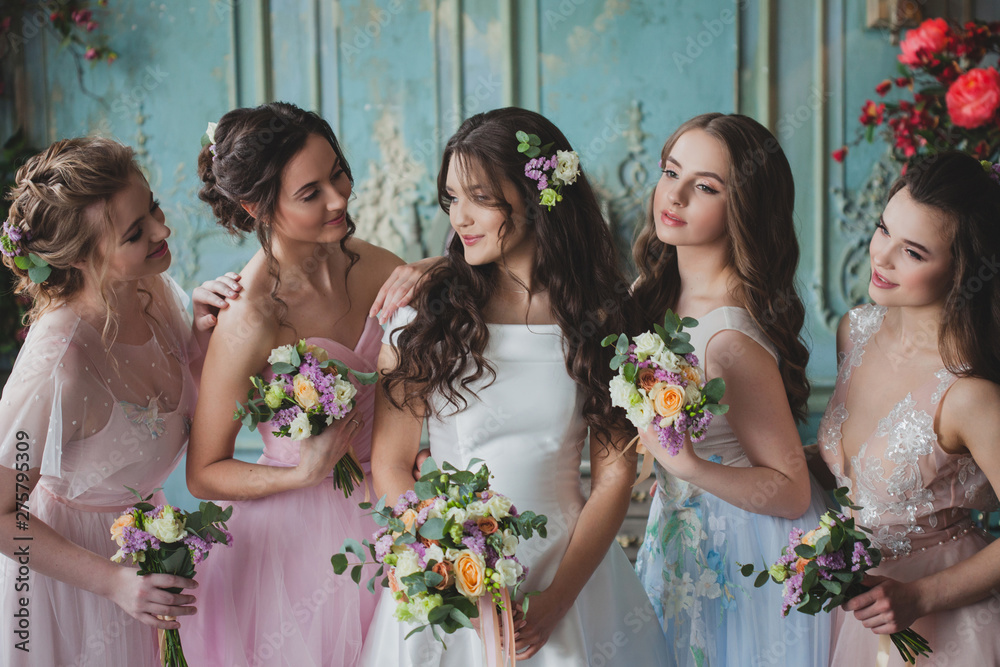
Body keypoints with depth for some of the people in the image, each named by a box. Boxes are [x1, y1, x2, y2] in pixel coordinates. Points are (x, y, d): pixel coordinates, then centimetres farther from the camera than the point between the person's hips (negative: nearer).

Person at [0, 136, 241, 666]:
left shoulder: (153, 291, -13)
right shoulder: (60, 361, -34)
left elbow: (187, 404, 5)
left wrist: (201, 334, -14)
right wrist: (114, 582, -25)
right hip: (66, 571, -6)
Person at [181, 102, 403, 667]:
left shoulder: (375, 269, -7)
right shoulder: (251, 321, -23)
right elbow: (204, 474, -12)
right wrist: (303, 475, -25)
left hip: (378, 524, 5)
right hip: (295, 539, -5)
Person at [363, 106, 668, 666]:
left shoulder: (599, 315, -3)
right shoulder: (424, 311, -6)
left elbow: (615, 473, -4)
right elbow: (391, 463, -5)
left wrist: (557, 598, -13)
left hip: (569, 572, 1)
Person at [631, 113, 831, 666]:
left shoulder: (731, 336, -30)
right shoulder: (658, 291, -4)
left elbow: (791, 492, -24)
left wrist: (687, 464, -35)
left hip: (744, 559, -8)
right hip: (687, 533, 8)